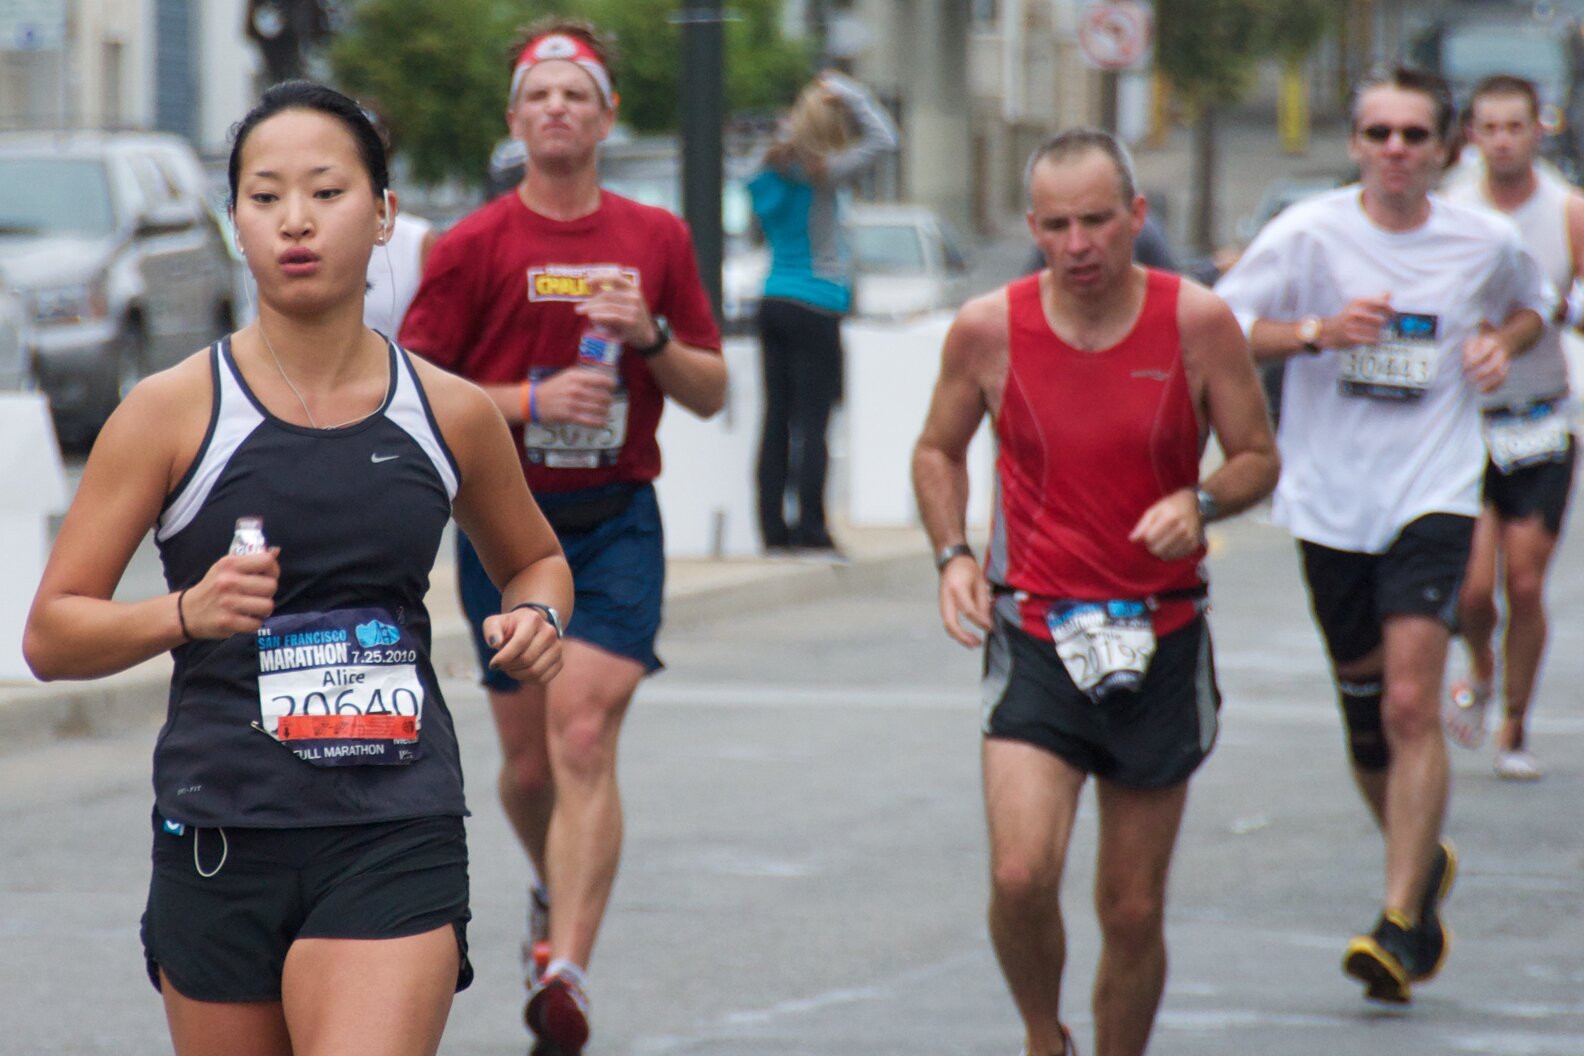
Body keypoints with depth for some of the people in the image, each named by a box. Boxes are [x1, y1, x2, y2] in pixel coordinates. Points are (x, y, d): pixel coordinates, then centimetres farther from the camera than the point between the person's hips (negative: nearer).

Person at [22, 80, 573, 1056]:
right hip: (220, 847, 0)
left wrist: (537, 617, 2)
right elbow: (51, 635, -1)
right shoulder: (173, 411, -2)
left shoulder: (450, 416, 5)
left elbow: (536, 559, 25)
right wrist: (187, 612, -19)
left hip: (398, 842, 0)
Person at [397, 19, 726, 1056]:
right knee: (527, 763, 8)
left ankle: (565, 969, -22)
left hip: (616, 522, 0)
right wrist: (530, 399, -14)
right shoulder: (474, 245, 0)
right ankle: (561, 891, 40)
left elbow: (712, 392, 10)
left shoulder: (657, 238, 6)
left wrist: (651, 338, -10)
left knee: (584, 738, -16)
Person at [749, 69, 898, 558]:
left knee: (778, 421, 8)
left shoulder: (770, 173, 6)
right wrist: (846, 92, -1)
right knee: (812, 425, -5)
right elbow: (883, 139, -10)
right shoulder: (820, 175, -12)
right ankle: (811, 531, -6)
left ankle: (774, 528, 8)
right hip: (815, 310, -7)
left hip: (774, 304, 7)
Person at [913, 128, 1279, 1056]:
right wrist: (954, 554, -3)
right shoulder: (988, 330, -4)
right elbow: (939, 451, 13)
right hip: (1036, 637, -1)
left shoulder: (1197, 323, -6)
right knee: (1022, 875, -18)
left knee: (1134, 908, 5)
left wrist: (1201, 502, -17)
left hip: (1160, 640, 1)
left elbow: (1259, 457, 4)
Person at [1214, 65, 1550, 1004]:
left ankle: (1402, 925, -16)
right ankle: (1425, 864, 38)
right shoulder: (1308, 233, -4)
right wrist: (1318, 331, -19)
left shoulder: (1485, 242, 0)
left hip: (1434, 496, -2)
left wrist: (1502, 342, -1)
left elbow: (1532, 301, 22)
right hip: (1330, 500, 2)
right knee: (1364, 714, 12)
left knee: (1411, 705, -16)